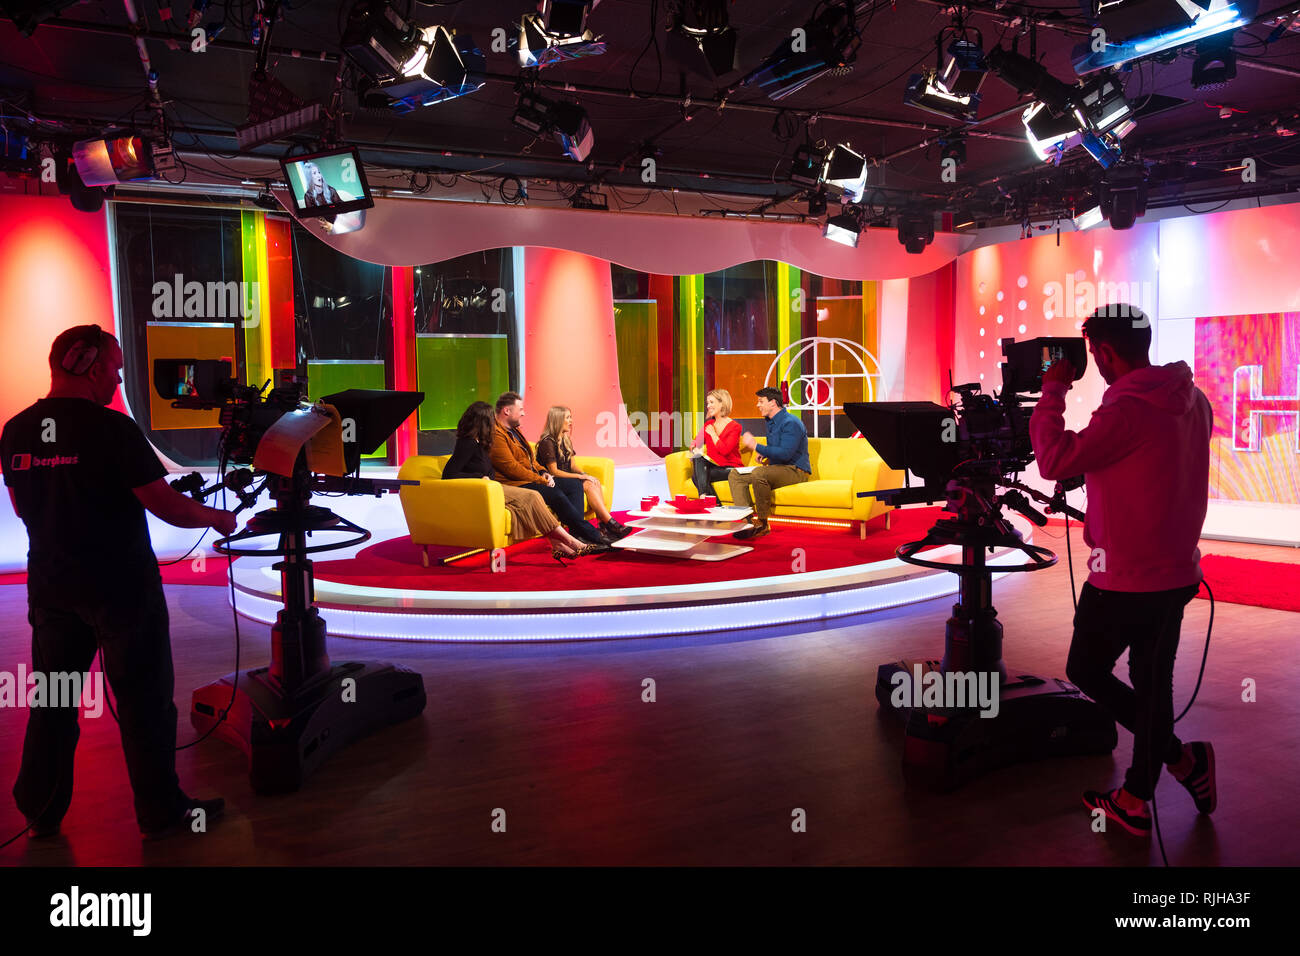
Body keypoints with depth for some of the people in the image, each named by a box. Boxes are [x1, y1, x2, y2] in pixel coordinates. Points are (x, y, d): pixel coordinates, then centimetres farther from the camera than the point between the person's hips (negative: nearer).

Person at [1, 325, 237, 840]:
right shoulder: (111, 429, -18)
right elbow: (168, 507, -18)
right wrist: (217, 517, -2)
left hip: (50, 589, 6)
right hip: (121, 590, -6)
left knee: (52, 702, 17)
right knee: (144, 703, 5)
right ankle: (161, 812, 16)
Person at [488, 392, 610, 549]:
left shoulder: (514, 430, 22)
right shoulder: (496, 434, -12)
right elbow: (511, 467, -18)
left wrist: (543, 473, 5)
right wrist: (541, 480, -14)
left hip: (531, 479, 11)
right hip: (515, 485, -11)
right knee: (556, 494, -28)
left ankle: (577, 533, -14)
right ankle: (595, 537, -23)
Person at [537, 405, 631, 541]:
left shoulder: (565, 440, 16)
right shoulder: (547, 442, -12)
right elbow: (554, 471, -16)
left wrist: (584, 473, -6)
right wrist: (581, 476, -19)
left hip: (567, 478, 8)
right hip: (553, 483, -8)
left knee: (595, 482, -19)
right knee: (588, 485, -28)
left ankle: (604, 525, -30)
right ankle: (611, 523, -30)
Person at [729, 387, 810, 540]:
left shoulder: (791, 423, -14)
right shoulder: (771, 422, 17)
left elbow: (785, 454, -26)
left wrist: (756, 446, -23)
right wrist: (762, 453, 10)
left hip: (796, 471, -10)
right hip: (776, 469, 10)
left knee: (759, 473, -36)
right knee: (735, 475, -2)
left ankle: (762, 524, -24)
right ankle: (749, 519, -18)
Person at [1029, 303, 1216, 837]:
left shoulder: (1128, 408, -22)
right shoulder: (1194, 401, 7)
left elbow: (1055, 460, -22)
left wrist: (1052, 391, -12)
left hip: (1125, 580, -8)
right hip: (1177, 572, 8)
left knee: (1086, 671, 11)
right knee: (1152, 682, 14)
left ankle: (1181, 758, 8)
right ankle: (1135, 800, 25)